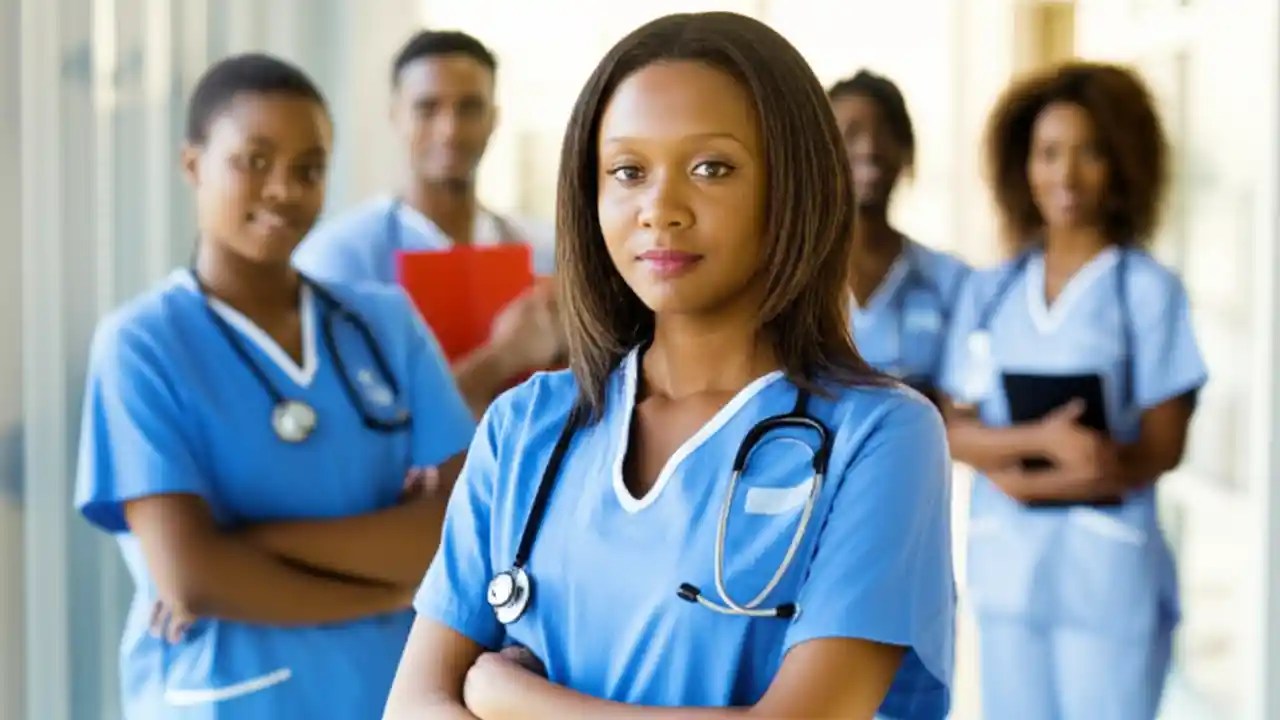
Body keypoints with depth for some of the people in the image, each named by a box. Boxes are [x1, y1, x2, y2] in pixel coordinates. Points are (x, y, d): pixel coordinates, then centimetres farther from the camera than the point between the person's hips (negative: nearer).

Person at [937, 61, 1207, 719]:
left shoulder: (1149, 291, -4)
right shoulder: (988, 293, 7)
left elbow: (1161, 449, -6)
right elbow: (956, 435, 3)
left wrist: (1025, 481, -11)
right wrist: (1041, 440, -17)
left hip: (1108, 569, -4)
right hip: (1005, 567, 4)